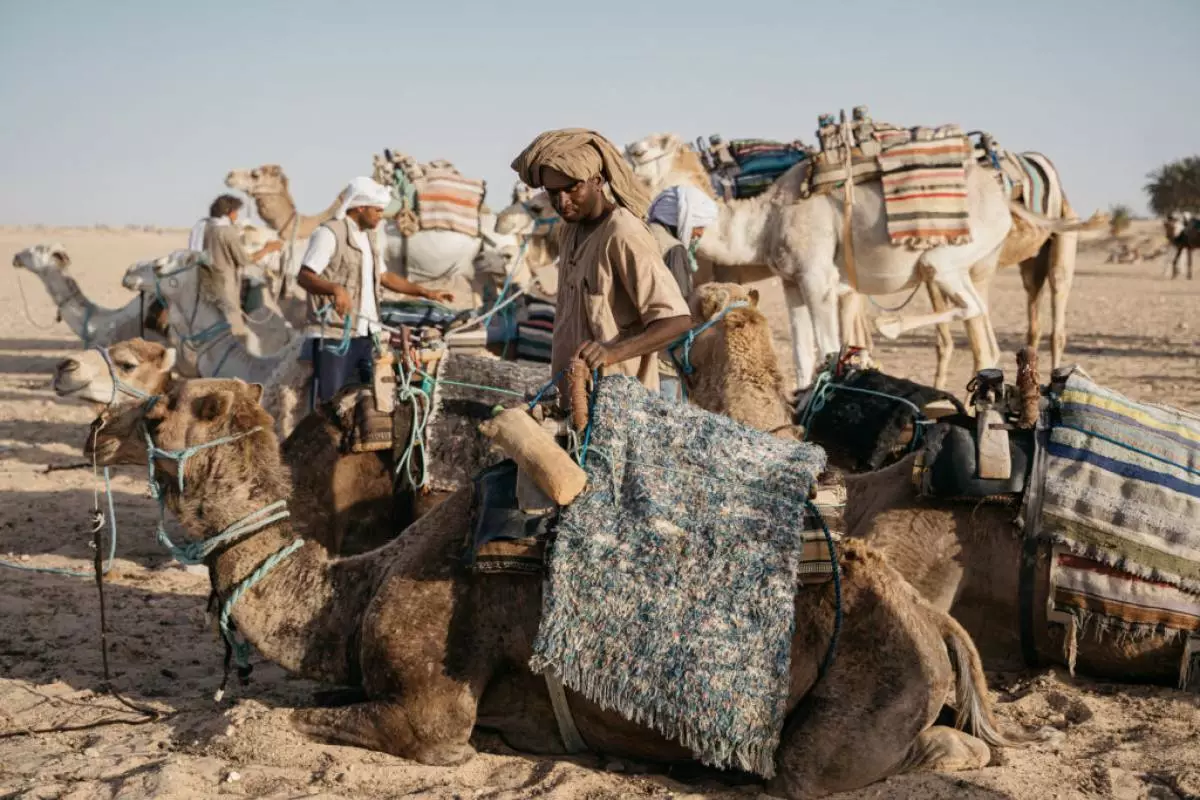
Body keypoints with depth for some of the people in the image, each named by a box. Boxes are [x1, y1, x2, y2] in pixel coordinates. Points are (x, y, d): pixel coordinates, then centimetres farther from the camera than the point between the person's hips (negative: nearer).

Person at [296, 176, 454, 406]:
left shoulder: (370, 240, 18)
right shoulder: (329, 233, -10)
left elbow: (384, 276, 29)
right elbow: (304, 277, -18)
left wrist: (426, 292, 24)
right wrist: (335, 288, -37)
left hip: (363, 335, 9)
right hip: (332, 335, -9)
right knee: (328, 404, -7)